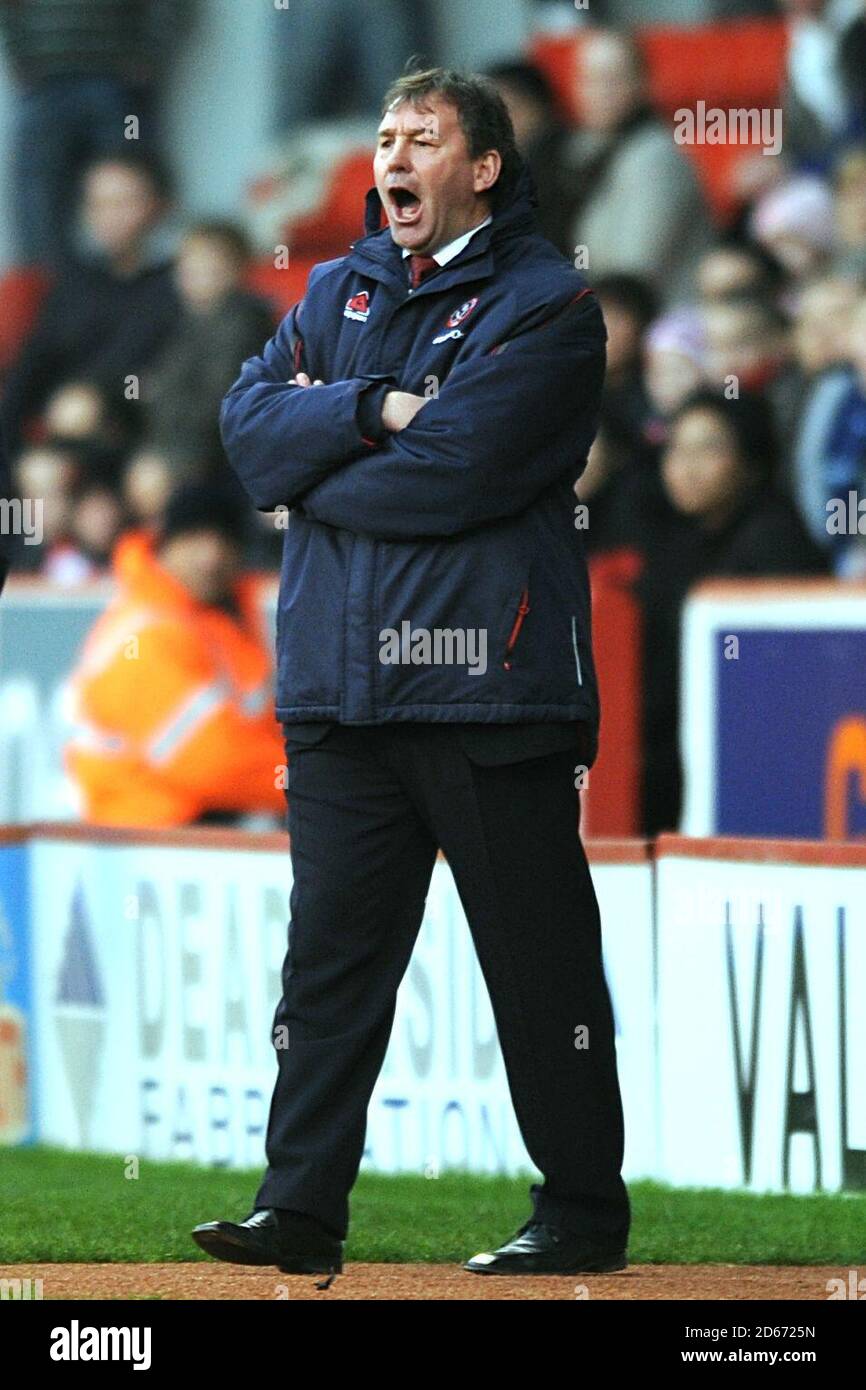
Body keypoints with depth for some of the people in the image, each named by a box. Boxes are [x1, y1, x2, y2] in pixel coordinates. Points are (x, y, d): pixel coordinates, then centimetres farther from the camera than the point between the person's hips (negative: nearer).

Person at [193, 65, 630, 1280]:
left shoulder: (544, 305, -3)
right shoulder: (339, 290, 17)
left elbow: (457, 472, -14)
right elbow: (251, 423, 4)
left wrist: (312, 475, -2)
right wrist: (373, 411, -12)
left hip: (487, 688, -5)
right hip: (340, 688, 5)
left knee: (540, 956, 0)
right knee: (332, 944, 4)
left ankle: (584, 1210, 7)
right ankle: (301, 1208, 6)